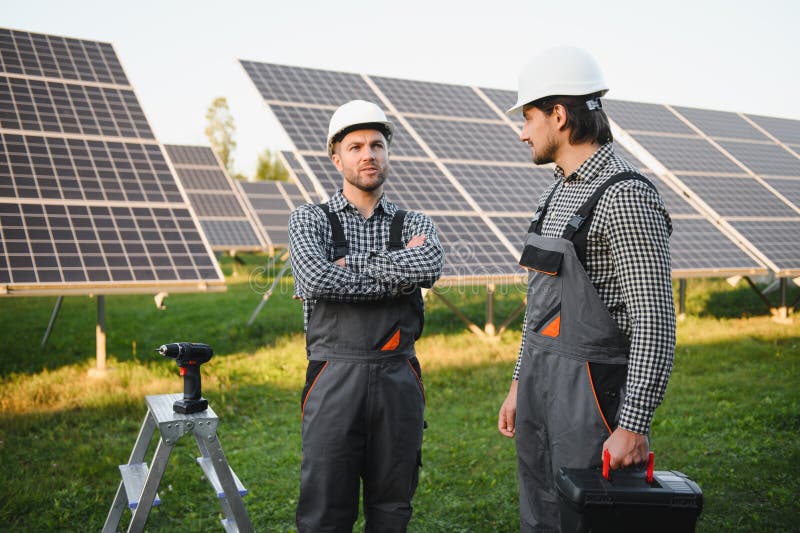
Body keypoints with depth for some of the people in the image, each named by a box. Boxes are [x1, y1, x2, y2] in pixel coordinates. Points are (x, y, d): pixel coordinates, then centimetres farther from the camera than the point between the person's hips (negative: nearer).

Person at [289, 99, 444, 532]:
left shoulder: (413, 224, 10)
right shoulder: (309, 220, 4)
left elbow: (430, 266, -13)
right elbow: (315, 279, -16)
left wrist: (350, 265, -13)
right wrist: (399, 276, -10)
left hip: (398, 378, 2)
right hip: (335, 377, -2)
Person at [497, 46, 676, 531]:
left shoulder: (626, 196, -16)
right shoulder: (561, 192, 13)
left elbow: (655, 322, -20)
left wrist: (633, 426, -21)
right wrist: (519, 385, 19)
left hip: (590, 392, -9)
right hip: (541, 384, 9)